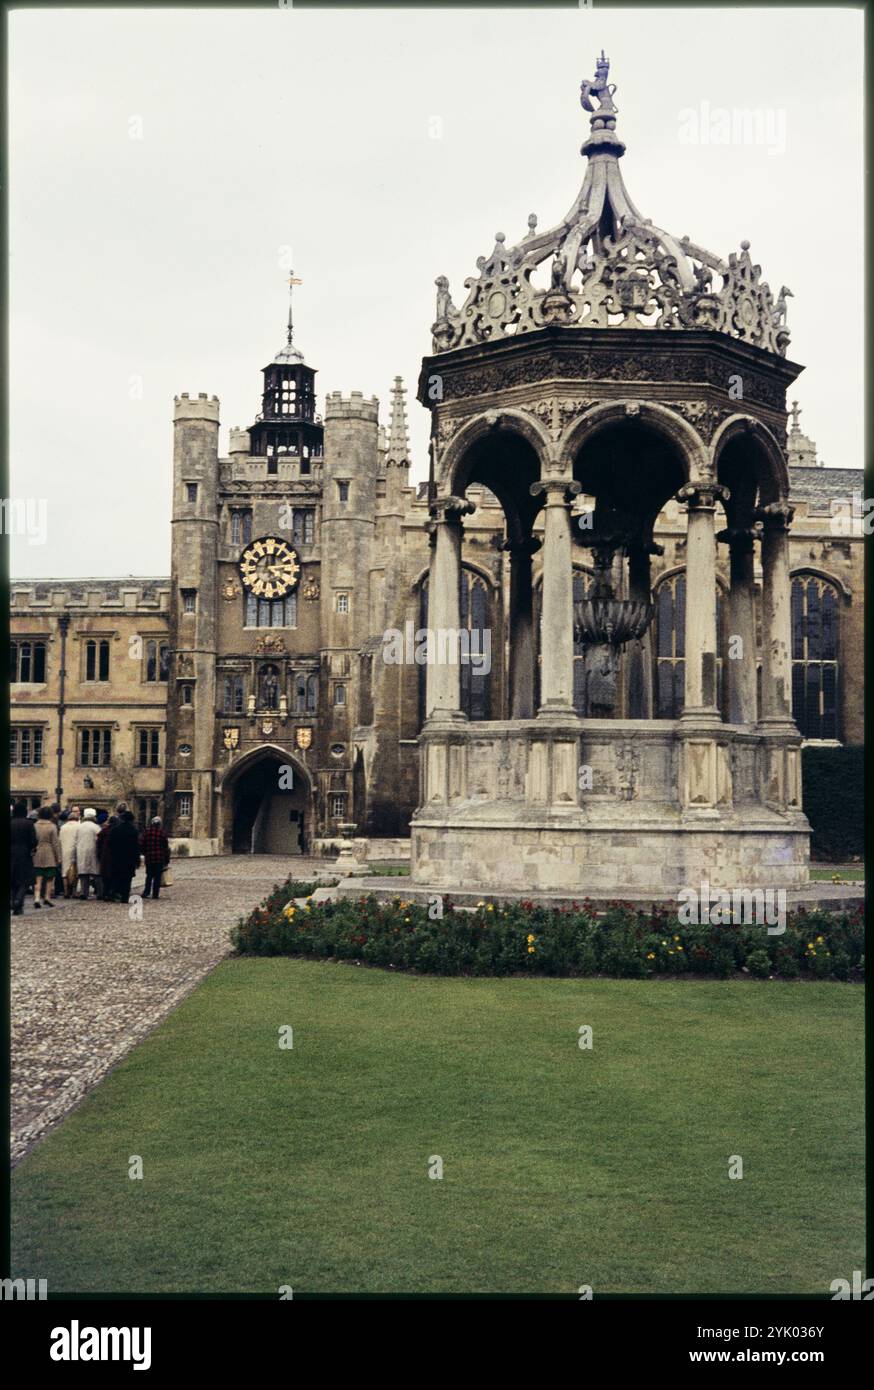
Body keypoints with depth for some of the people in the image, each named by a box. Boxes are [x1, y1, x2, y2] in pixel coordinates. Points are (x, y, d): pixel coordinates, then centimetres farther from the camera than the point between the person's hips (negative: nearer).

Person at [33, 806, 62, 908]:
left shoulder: (35, 826, 0)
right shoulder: (52, 826, -9)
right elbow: (55, 843, -7)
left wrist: (33, 852, 14)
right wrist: (58, 857, 0)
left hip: (37, 855, 3)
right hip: (50, 856, -3)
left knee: (38, 878, 5)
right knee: (50, 878, 10)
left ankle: (37, 897, -8)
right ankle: (47, 897, 12)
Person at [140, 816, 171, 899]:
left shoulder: (146, 832, 1)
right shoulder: (162, 833, -4)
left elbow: (141, 845, 3)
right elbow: (166, 847, -2)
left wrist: (145, 854, 21)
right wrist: (167, 860, 6)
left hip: (149, 858, 2)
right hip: (160, 859, -2)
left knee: (149, 876, 12)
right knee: (157, 876, 3)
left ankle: (146, 892, 4)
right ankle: (155, 894, 2)